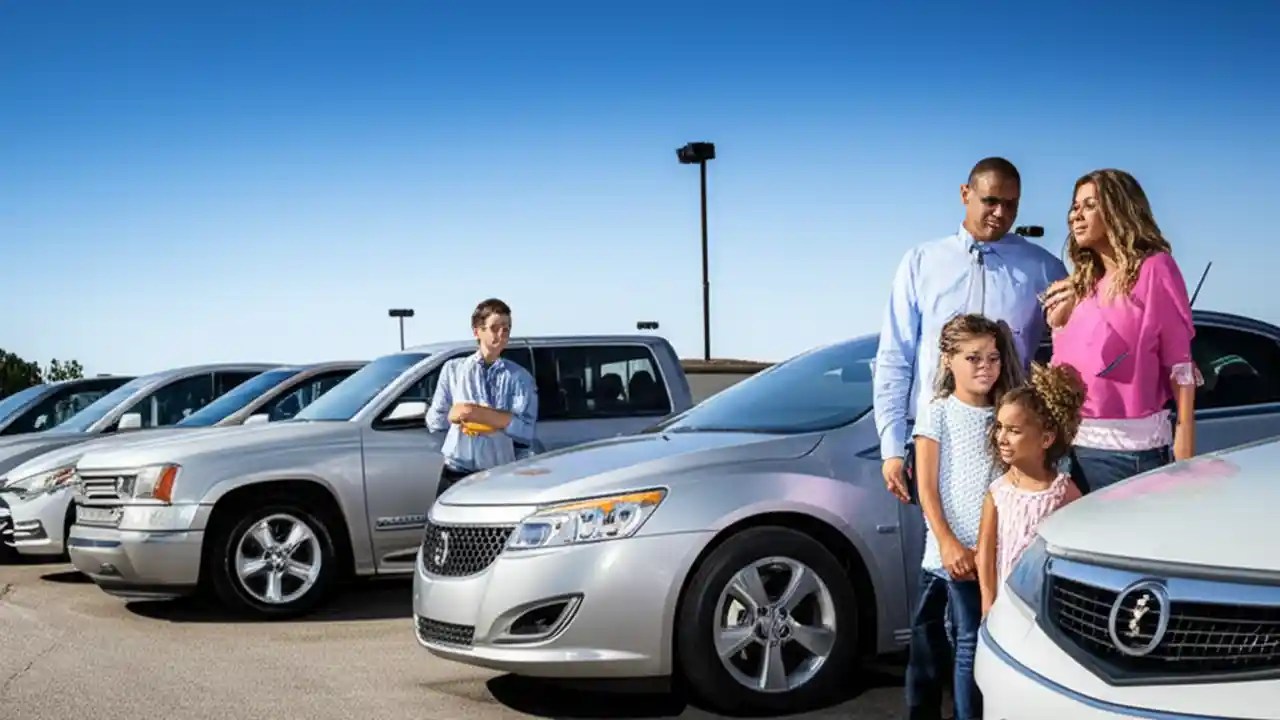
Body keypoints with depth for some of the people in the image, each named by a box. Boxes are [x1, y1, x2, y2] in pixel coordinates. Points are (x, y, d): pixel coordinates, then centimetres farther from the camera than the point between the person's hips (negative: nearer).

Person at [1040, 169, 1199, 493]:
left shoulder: (1154, 268, -4)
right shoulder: (1082, 283, 14)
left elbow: (1180, 363, -7)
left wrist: (1185, 442, -11)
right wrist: (1058, 324, 1)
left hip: (1131, 447, -6)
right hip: (1077, 445, 6)